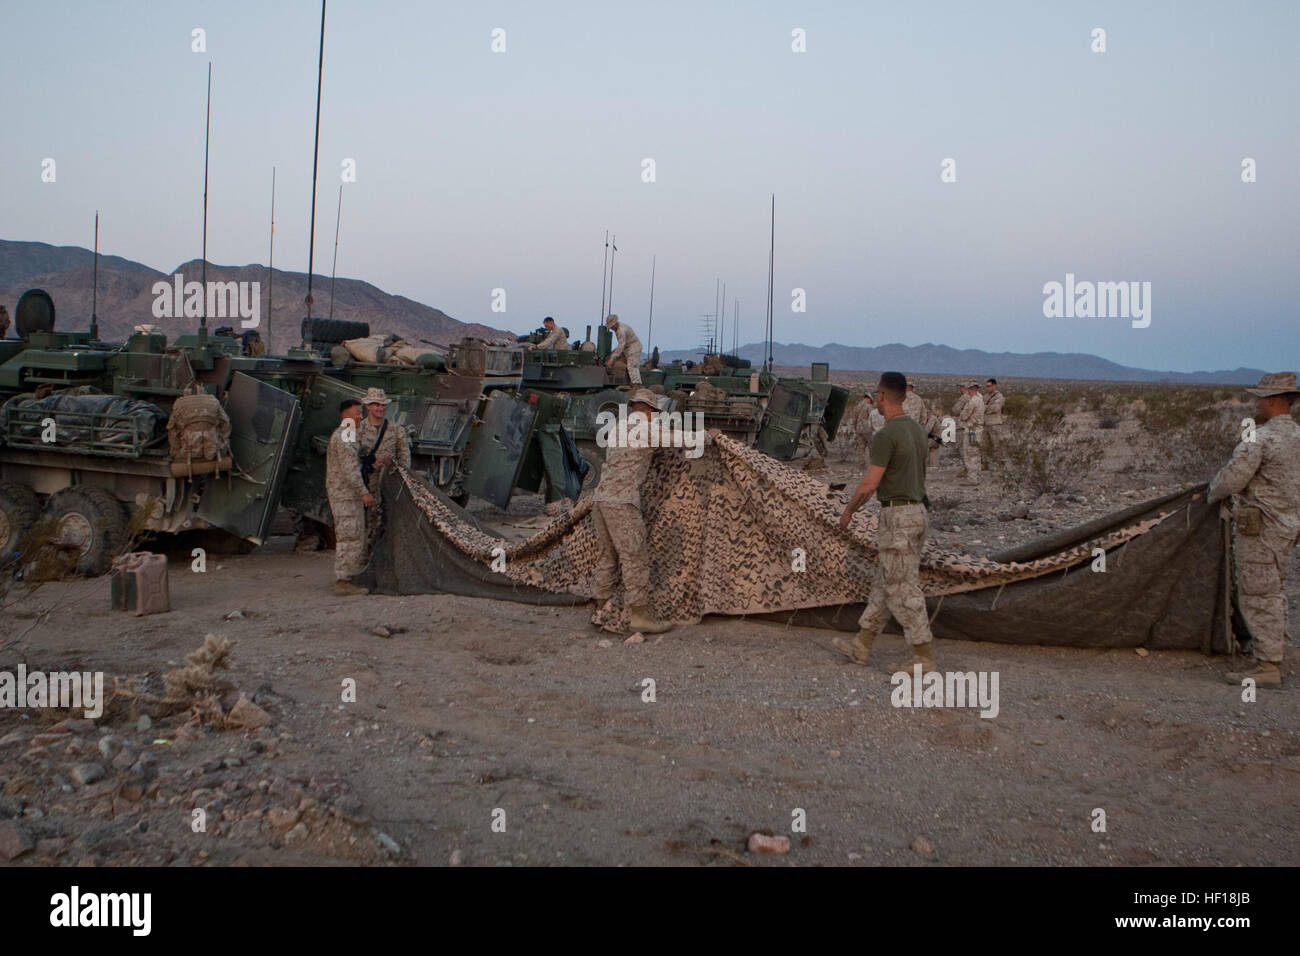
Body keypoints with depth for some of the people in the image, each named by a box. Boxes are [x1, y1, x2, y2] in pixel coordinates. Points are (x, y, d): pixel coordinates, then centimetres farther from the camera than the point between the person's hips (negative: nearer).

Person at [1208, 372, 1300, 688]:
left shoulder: (1259, 439, -19)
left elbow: (1232, 479, -20)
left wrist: (1212, 495, 2)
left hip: (1259, 528, -9)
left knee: (1257, 595, -4)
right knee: (1272, 590, 21)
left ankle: (1268, 666, -3)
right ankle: (1274, 643, 34)